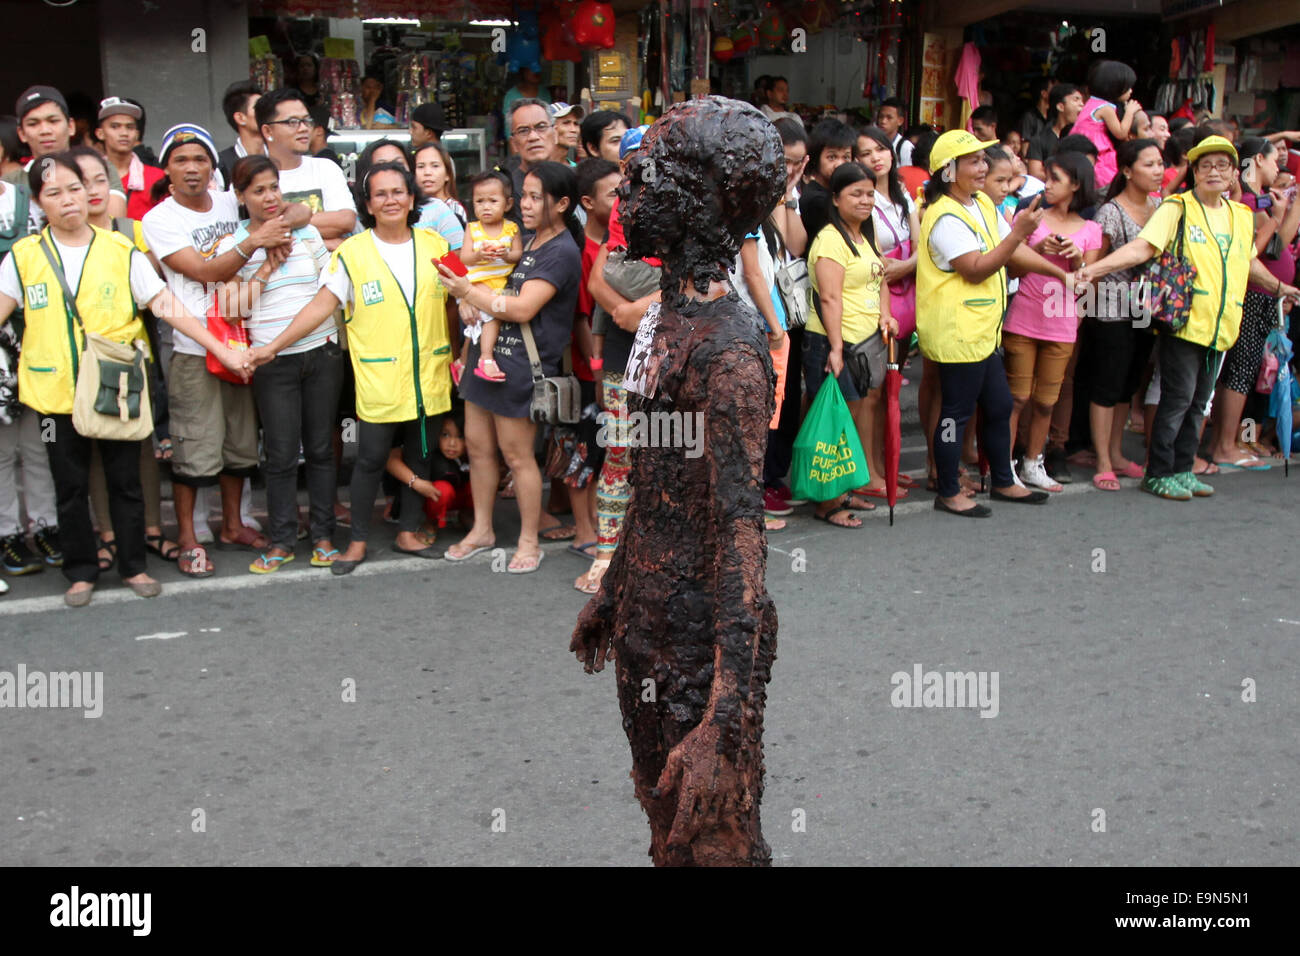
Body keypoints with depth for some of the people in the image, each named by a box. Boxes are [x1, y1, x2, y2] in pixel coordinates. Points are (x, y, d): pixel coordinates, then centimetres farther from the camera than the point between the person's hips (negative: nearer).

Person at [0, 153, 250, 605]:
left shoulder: (120, 251, -2)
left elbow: (168, 306, -4)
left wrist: (222, 350, -9)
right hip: (57, 393, 1)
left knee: (126, 482, 8)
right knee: (71, 487, 9)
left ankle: (133, 565, 23)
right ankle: (81, 571, 24)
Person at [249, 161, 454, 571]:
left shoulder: (434, 245, 6)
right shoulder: (352, 253, -3)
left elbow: (453, 302, 16)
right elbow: (321, 306, -5)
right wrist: (273, 347, -11)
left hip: (427, 376, 3)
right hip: (378, 378, -3)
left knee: (419, 456, 12)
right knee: (371, 459, 0)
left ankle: (409, 532, 26)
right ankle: (358, 541, 14)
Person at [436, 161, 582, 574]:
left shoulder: (561, 252, -14)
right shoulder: (525, 241, 15)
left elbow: (522, 309, -20)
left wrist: (468, 291, -14)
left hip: (522, 365, -8)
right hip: (487, 352, 8)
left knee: (517, 455, 1)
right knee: (477, 445, 13)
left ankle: (529, 541, 16)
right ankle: (482, 529, 28)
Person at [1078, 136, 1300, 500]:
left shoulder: (1242, 216, 14)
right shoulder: (1177, 208, -6)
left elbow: (1249, 261, 31)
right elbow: (1142, 247, -19)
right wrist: (1095, 268, -35)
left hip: (1219, 328, 6)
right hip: (1183, 323, -6)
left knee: (1198, 402, 11)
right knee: (1178, 399, -5)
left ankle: (1182, 469, 21)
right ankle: (1159, 473, 5)